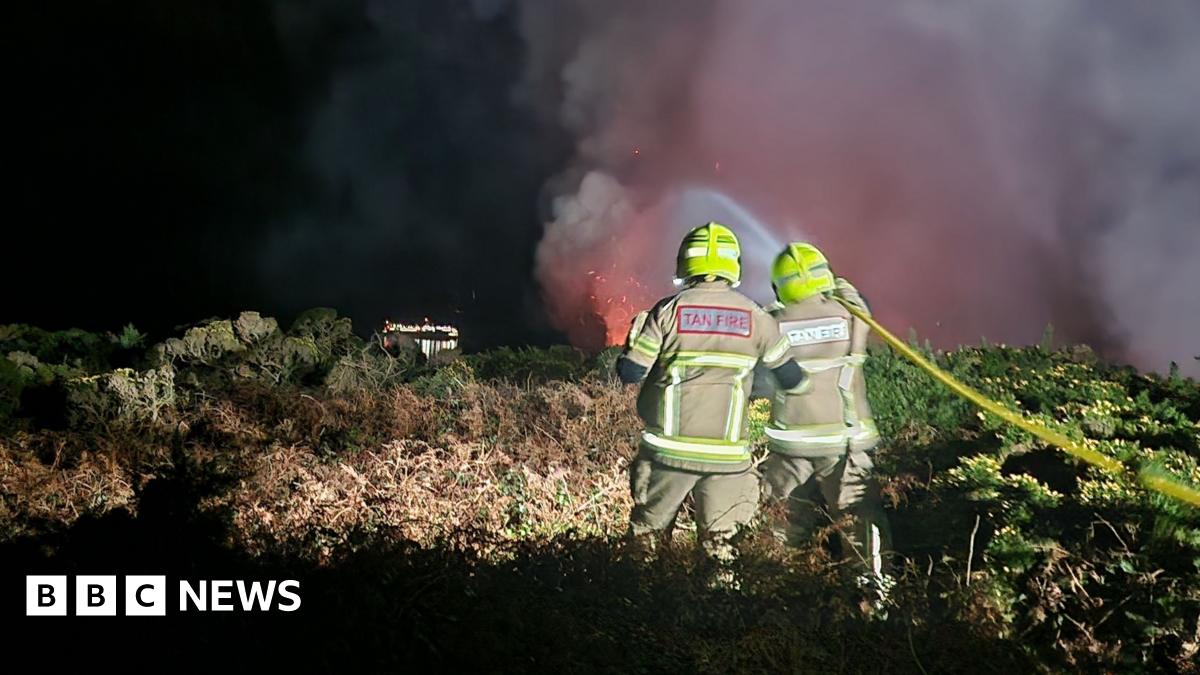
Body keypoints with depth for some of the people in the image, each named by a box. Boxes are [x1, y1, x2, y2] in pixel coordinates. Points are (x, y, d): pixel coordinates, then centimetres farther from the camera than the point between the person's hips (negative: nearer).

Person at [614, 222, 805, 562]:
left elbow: (630, 373, -6)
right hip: (727, 454, 1)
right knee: (719, 543, 14)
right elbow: (791, 378, 6)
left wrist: (634, 337, 13)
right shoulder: (756, 317, 0)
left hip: (671, 448, -1)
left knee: (647, 534, 15)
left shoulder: (668, 310, -6)